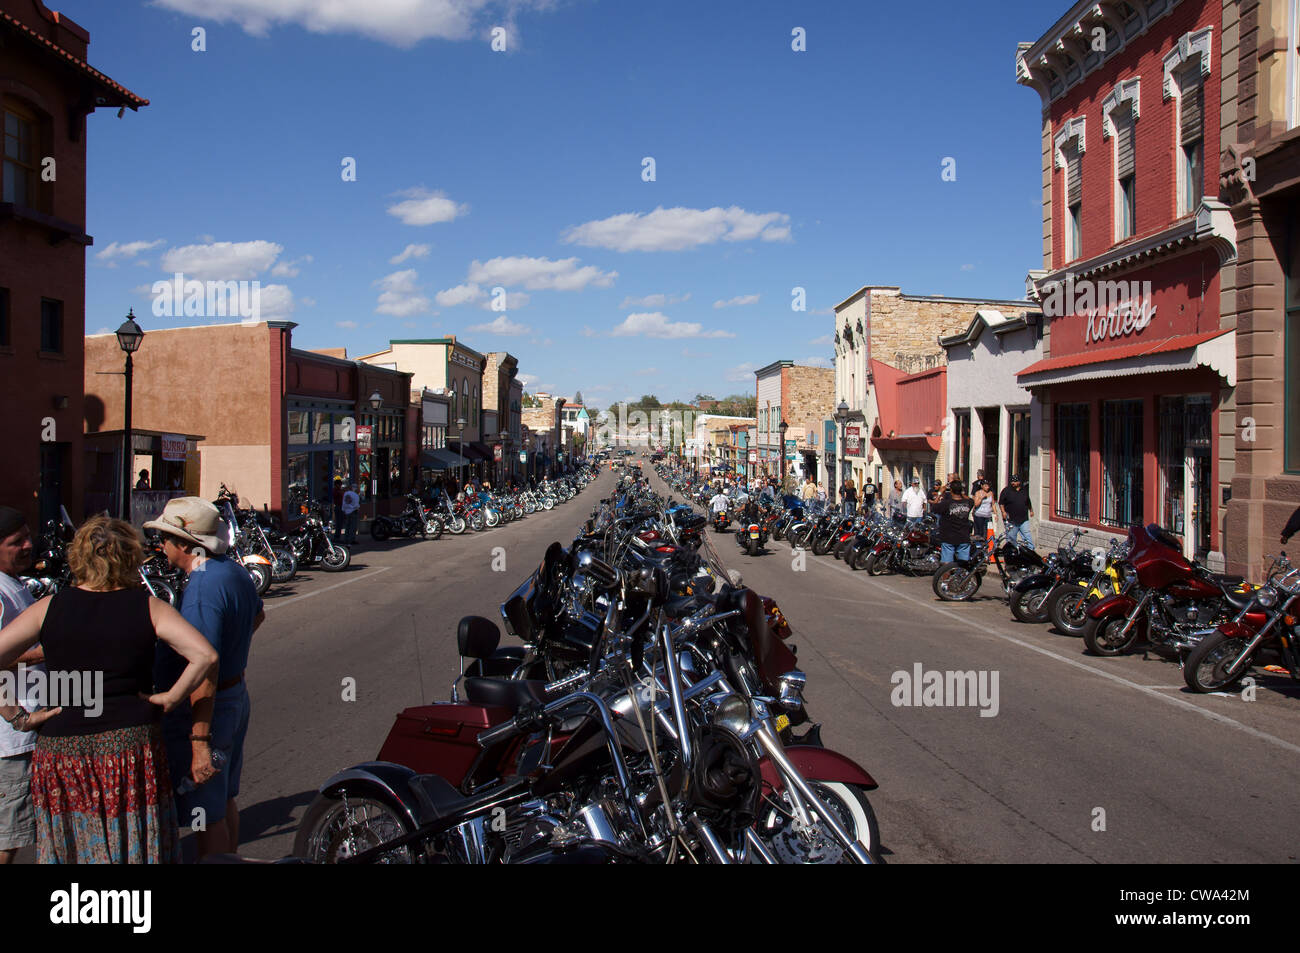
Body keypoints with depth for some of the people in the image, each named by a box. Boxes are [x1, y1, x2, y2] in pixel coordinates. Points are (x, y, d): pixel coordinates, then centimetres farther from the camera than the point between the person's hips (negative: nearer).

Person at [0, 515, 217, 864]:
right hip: (132, 746, -1)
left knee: (70, 850, 15)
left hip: (61, 751, 2)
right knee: (135, 850, 10)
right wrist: (172, 697, -4)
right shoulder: (148, 607, -4)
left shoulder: (49, 607, 0)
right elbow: (205, 656, -15)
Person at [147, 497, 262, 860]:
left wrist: (200, 743, -31)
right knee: (224, 801, 23)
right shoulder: (235, 571, 4)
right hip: (236, 696, 10)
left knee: (206, 815, 2)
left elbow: (204, 673, -31)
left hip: (203, 709, -10)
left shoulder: (201, 589, -26)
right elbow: (257, 615, 26)